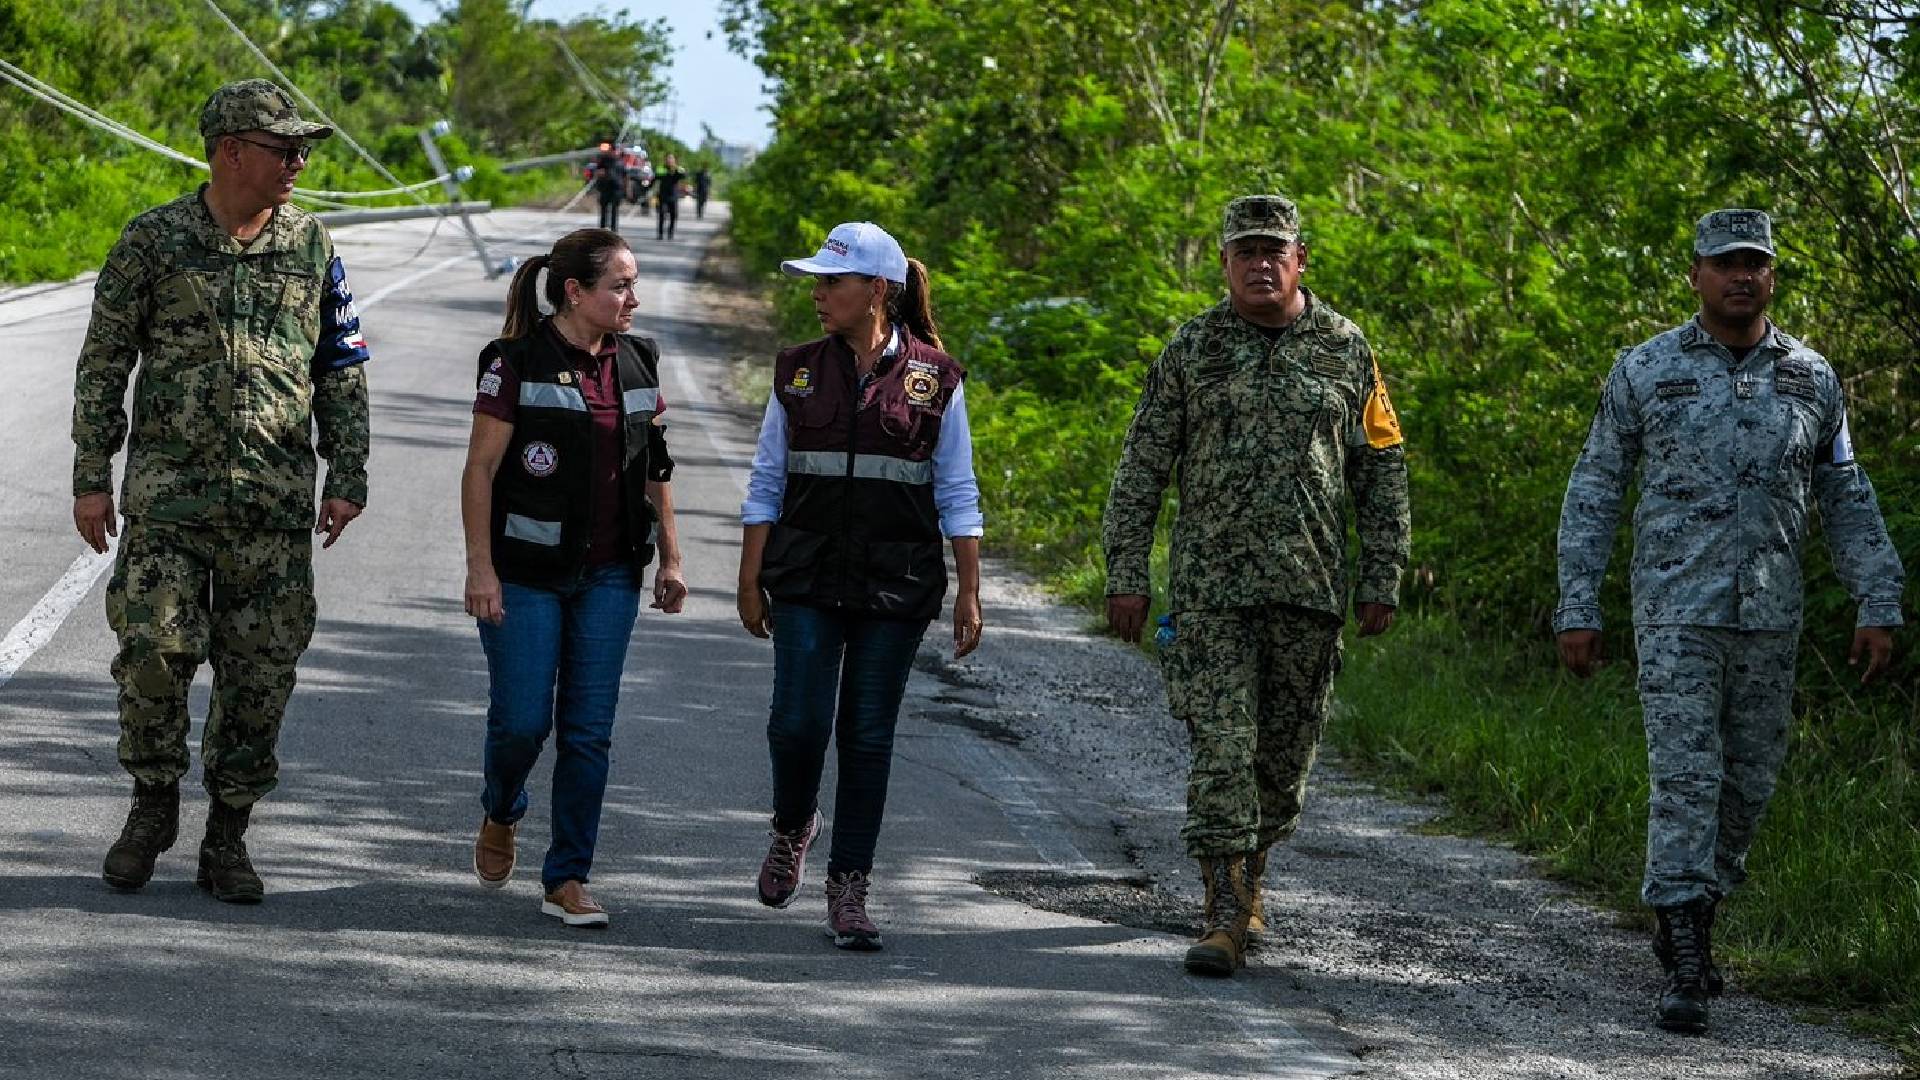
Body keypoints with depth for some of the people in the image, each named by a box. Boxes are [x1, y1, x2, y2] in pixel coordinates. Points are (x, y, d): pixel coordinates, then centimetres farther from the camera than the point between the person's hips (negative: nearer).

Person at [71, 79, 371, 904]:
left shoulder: (310, 247, 6)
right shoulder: (154, 241, 0)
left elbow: (342, 370, 11)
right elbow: (103, 364, 3)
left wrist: (346, 480, 3)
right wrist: (91, 479, -2)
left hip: (274, 496, 2)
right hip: (169, 487, -2)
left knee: (260, 671, 1)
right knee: (153, 649, -9)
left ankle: (226, 842, 12)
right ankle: (153, 806, 15)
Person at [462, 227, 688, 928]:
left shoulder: (636, 364, 8)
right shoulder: (518, 363, -8)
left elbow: (655, 468, 15)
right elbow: (480, 469, -8)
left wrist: (670, 558, 13)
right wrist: (480, 568, -13)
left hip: (609, 574, 4)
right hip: (527, 573, -4)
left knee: (589, 729, 0)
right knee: (522, 720, -4)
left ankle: (567, 879, 6)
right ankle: (500, 816, 28)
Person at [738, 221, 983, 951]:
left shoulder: (934, 379, 0)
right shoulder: (799, 373, 6)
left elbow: (957, 494, 2)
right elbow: (767, 482, 9)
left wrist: (969, 591, -2)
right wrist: (750, 579, 4)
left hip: (897, 583, -1)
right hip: (808, 577, 1)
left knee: (868, 736, 1)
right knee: (798, 721, -9)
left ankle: (850, 891, 9)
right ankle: (793, 826, 22)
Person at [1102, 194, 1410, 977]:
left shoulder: (1344, 348, 6)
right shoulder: (1191, 350, 3)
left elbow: (1382, 471, 9)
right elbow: (1141, 470, 5)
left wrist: (1382, 581, 4)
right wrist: (1126, 575, -1)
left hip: (1311, 588, 2)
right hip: (1212, 585, -2)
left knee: (1287, 750, 10)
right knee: (1221, 747, -9)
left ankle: (1248, 873, 32)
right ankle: (1226, 916, -8)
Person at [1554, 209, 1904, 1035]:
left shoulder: (1811, 378, 6)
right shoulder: (1644, 371, 0)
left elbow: (1847, 501, 11)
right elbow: (1594, 493, 3)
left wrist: (1879, 605, 4)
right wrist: (1577, 610, -2)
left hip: (1770, 619, 3)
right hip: (1676, 612, -3)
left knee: (1748, 784, 9)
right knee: (1685, 780, -11)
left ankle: (1688, 919, 29)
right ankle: (1685, 969, -12)